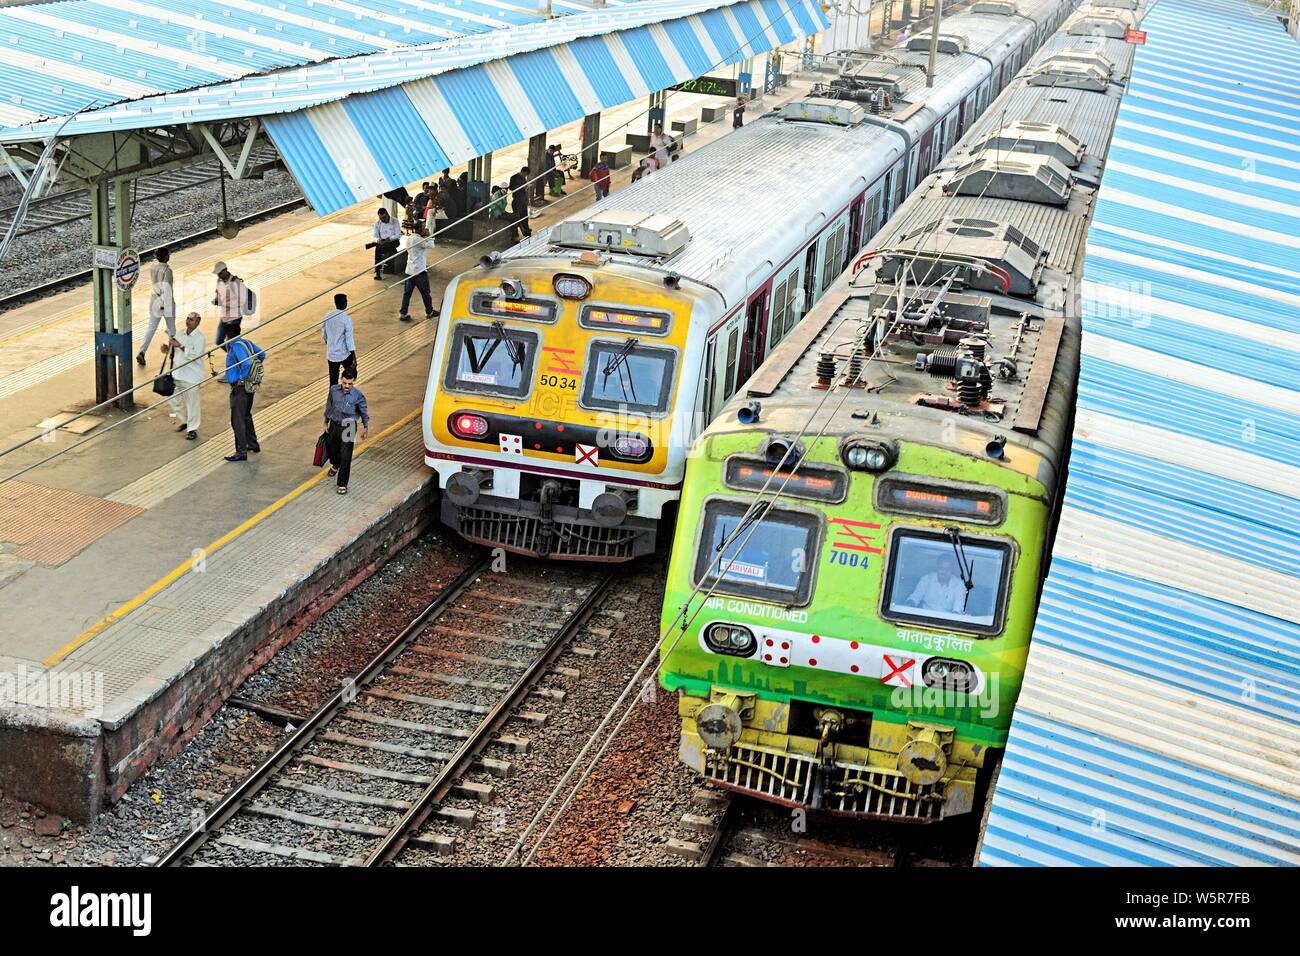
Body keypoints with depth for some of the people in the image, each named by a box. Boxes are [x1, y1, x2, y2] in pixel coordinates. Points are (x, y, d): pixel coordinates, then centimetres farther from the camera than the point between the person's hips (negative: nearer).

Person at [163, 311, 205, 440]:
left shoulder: (199, 338, -12)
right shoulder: (180, 334, 9)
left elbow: (195, 355, -24)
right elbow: (172, 350, 19)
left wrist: (180, 346, -28)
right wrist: (166, 348, -4)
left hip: (191, 376, -7)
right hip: (177, 374, 7)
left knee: (192, 403, -1)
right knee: (173, 398, 14)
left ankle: (192, 429, 12)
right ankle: (185, 421, 34)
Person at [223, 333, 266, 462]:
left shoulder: (236, 346, -21)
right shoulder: (247, 342, 6)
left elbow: (246, 363, -32)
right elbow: (262, 355, 16)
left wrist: (242, 379, -19)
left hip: (240, 387, -10)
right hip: (249, 386, 10)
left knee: (237, 420, -5)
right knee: (246, 416, 24)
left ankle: (241, 452, -4)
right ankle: (253, 445, 35)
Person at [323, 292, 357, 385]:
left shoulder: (327, 316, -2)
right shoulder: (346, 319, -18)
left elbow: (324, 335, 10)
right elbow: (349, 339, -18)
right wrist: (354, 359, -13)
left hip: (331, 354, 4)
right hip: (344, 354, -4)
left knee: (333, 381, 10)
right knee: (352, 374, 18)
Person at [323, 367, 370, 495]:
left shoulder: (358, 395, -18)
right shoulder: (334, 389, -10)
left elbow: (364, 412, -3)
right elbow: (329, 406, 5)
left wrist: (365, 427, 2)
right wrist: (326, 422, 11)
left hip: (348, 428, -4)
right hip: (334, 425, 4)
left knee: (345, 457, -5)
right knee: (331, 449, 23)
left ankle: (342, 484, 7)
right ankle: (335, 465, 59)